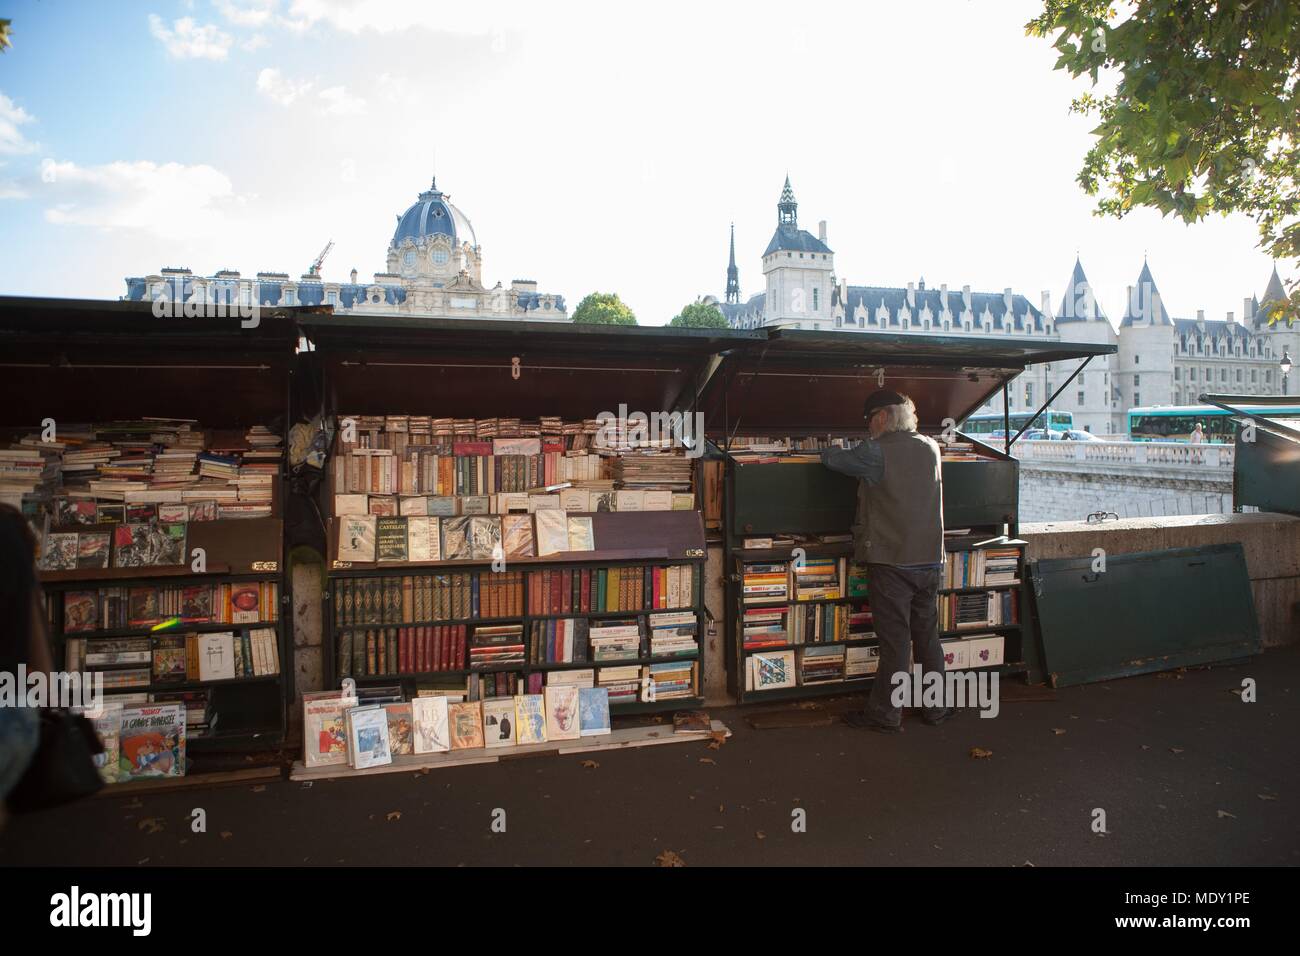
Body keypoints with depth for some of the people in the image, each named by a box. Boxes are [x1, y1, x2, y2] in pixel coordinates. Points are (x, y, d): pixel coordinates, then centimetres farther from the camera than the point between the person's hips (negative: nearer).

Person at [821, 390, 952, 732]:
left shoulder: (876, 452, -12)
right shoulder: (930, 448, 7)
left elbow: (831, 458, -3)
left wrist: (830, 451, 20)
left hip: (891, 561, -6)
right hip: (929, 561, 6)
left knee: (895, 641, 0)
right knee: (927, 637, 16)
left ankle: (885, 715, 9)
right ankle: (936, 707, 26)